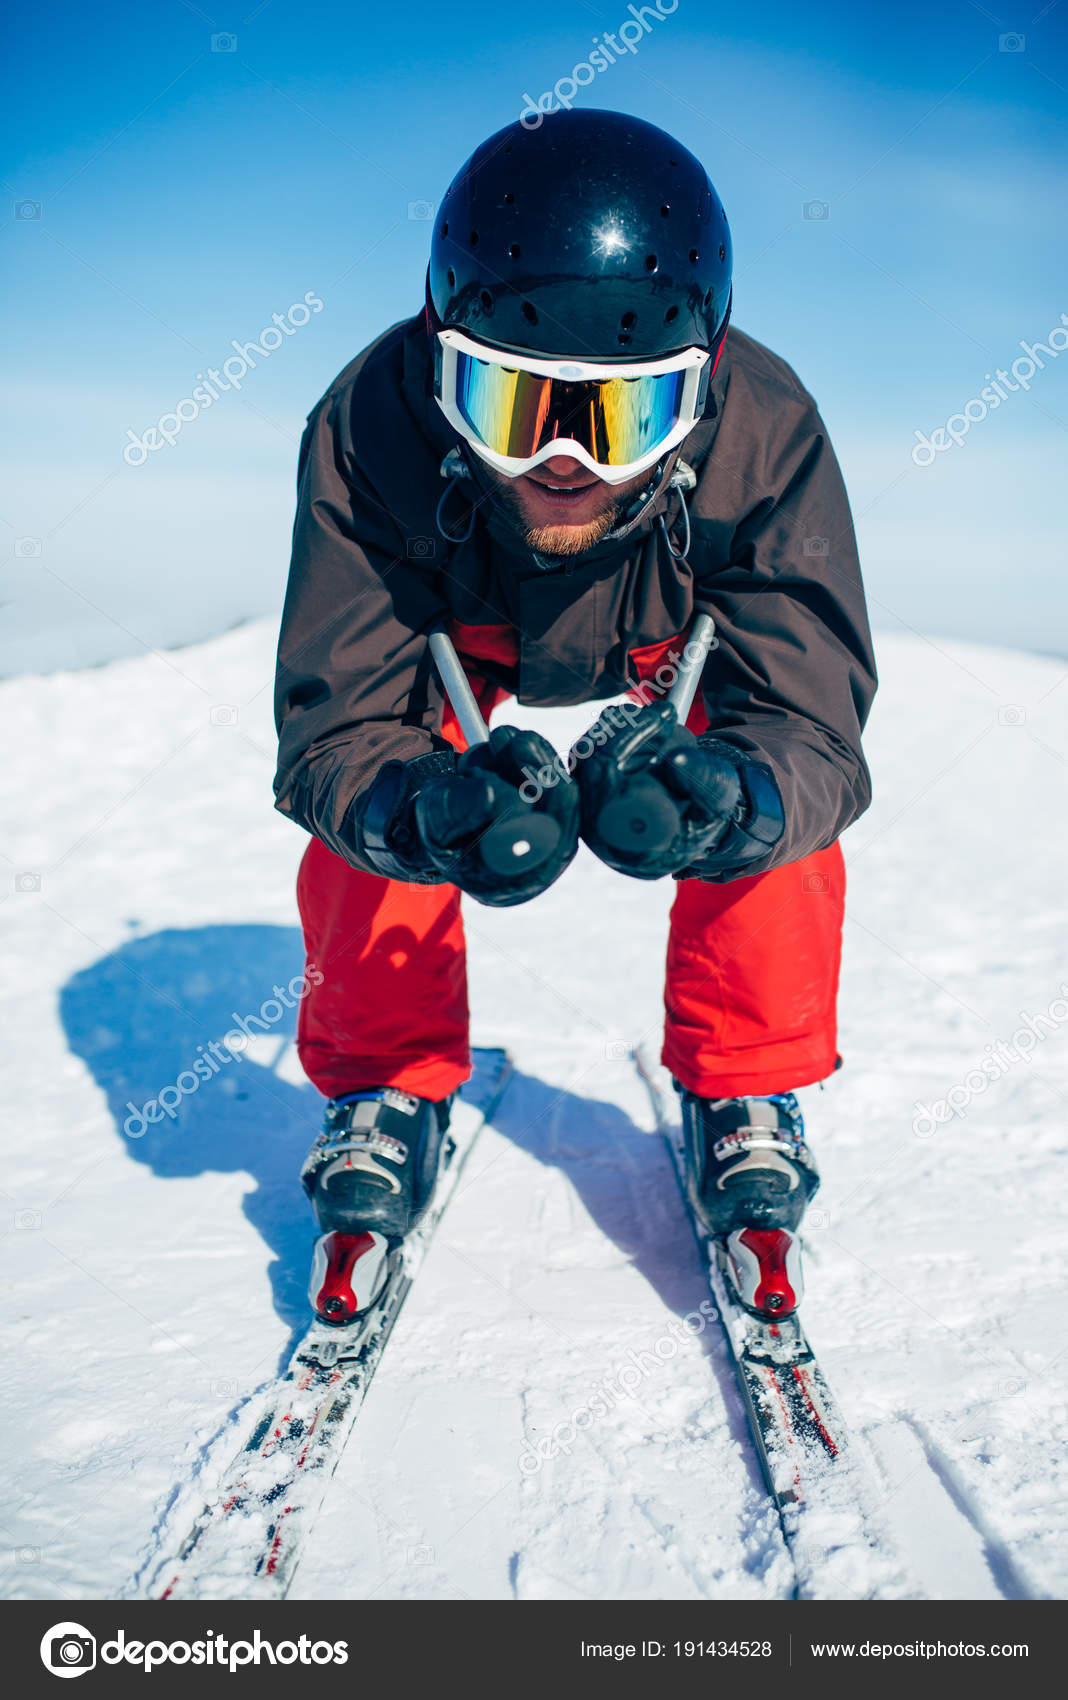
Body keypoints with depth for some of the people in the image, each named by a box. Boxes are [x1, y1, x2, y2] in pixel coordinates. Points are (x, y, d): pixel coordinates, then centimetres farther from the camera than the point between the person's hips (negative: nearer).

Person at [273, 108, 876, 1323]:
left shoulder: (763, 435, -39)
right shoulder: (372, 430, -38)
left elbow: (808, 721, -38)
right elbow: (340, 721, -37)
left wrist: (731, 801, -63)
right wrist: (422, 809, -61)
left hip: (682, 632, 0)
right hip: (457, 626, 0)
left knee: (777, 796, -22)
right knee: (363, 807, -21)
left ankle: (741, 1101, 0)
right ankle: (383, 1099, 3)